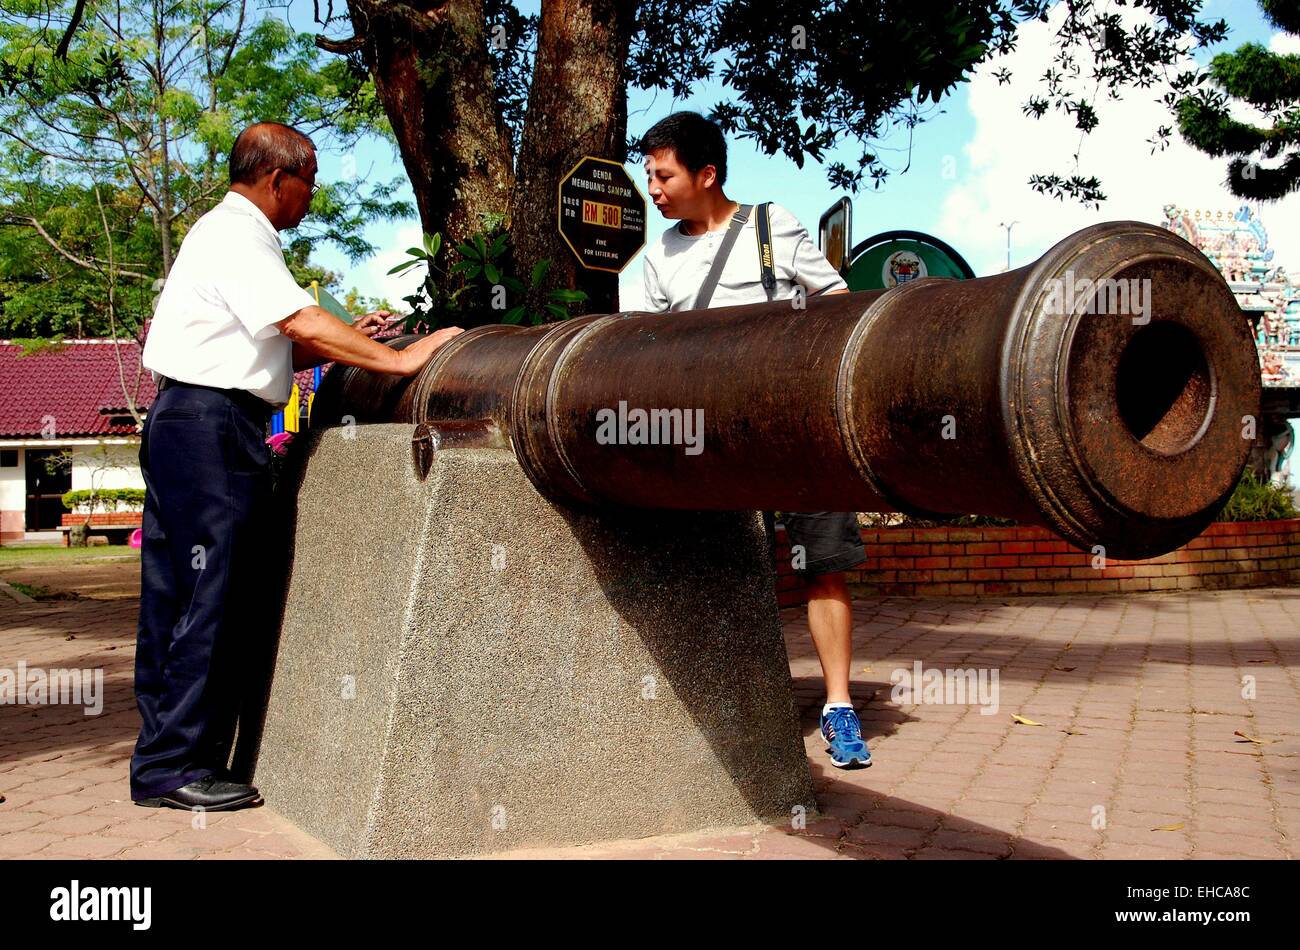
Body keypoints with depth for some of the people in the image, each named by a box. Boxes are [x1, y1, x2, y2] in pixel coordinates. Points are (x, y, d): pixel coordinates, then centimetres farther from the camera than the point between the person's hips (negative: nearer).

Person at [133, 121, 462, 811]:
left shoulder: (236, 235, 22)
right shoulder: (236, 237, -10)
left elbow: (273, 347, 21)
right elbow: (304, 323, -21)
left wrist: (346, 341, 14)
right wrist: (400, 360, -18)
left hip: (185, 425, 11)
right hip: (211, 425, -11)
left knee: (177, 594, 11)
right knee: (209, 596, -7)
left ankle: (164, 759, 19)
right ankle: (174, 767, 0)